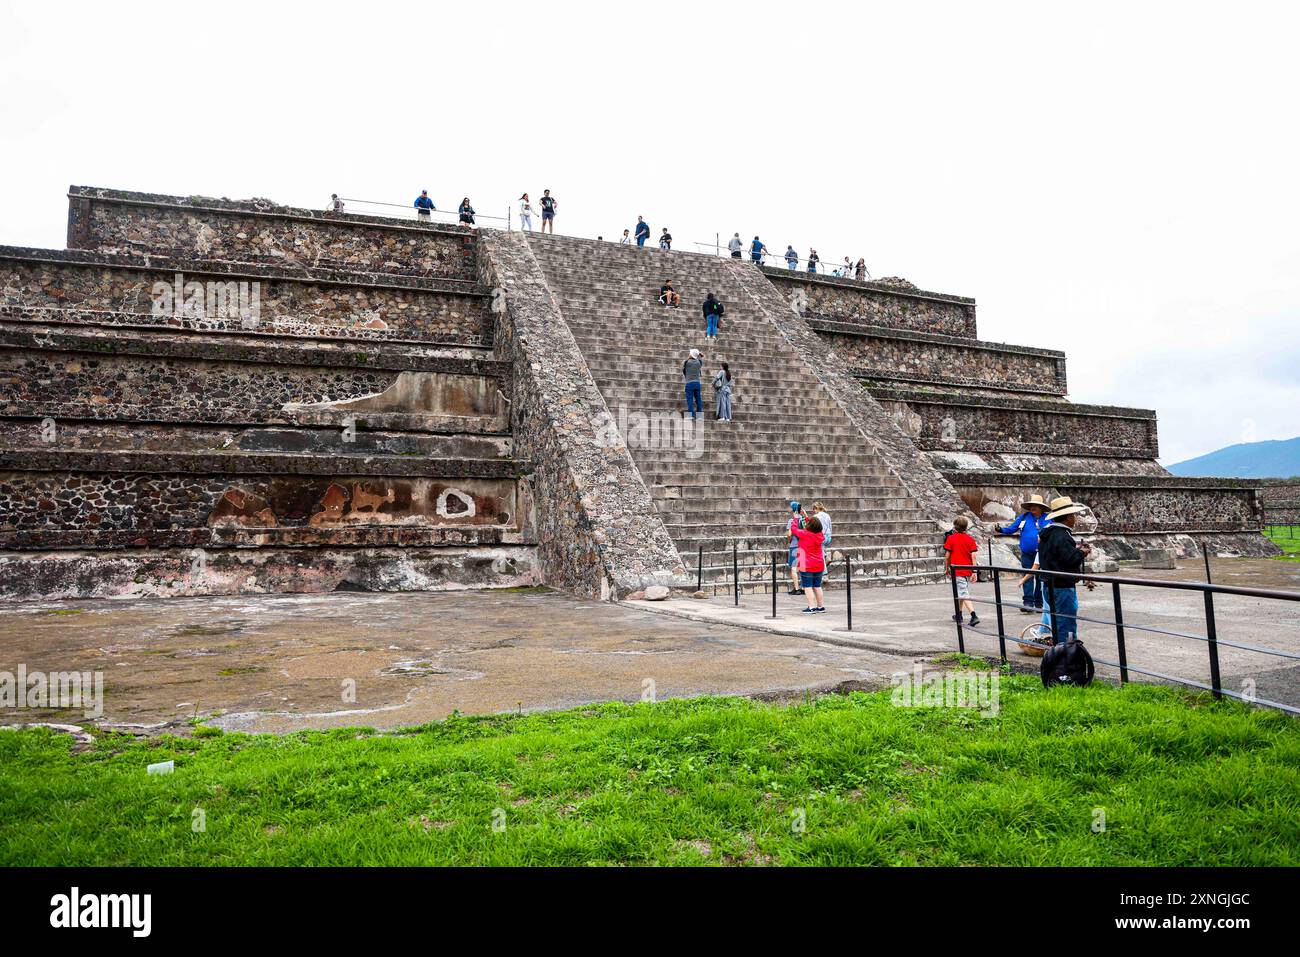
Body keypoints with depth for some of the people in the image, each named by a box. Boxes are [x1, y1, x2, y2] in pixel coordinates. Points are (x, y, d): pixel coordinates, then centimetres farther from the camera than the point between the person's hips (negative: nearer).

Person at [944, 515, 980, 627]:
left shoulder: (951, 538, -7)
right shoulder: (970, 539, 2)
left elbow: (947, 556, -5)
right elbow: (973, 556, -3)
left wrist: (947, 568, 10)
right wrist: (974, 572, -2)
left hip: (957, 571, -5)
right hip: (968, 571, 5)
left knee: (964, 595, -10)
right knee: (962, 593, 22)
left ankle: (974, 616, -26)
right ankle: (959, 615, 34)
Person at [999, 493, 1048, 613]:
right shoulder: (1024, 517, 4)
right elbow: (1011, 529, 4)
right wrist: (1001, 530, -12)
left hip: (1041, 554, 0)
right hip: (1027, 554, 0)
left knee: (1040, 578, 9)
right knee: (1028, 577, -4)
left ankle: (1039, 603, 18)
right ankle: (1028, 602, -5)